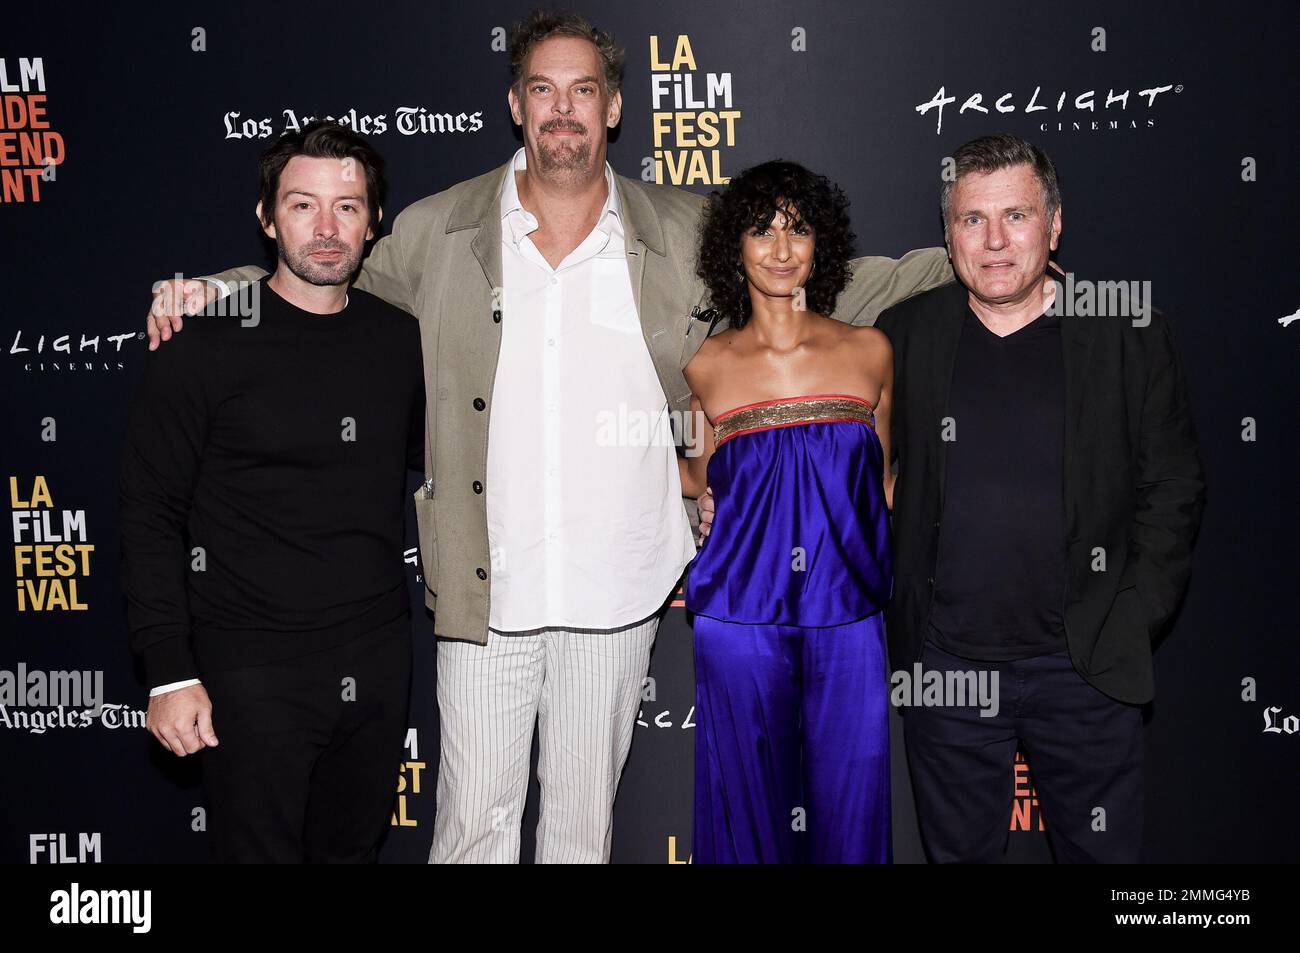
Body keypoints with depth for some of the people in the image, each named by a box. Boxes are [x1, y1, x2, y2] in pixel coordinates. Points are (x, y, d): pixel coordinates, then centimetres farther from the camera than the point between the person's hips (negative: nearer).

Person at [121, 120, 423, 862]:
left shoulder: (400, 339, 4)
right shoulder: (207, 346, -9)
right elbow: (151, 515, -7)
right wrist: (170, 672, -12)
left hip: (379, 658, 4)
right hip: (255, 669, -4)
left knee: (354, 848, 19)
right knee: (261, 850, 9)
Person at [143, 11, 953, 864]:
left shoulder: (686, 237, 3)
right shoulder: (437, 233, 1)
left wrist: (963, 262, 3)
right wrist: (209, 290, -1)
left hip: (616, 593, 1)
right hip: (485, 590, 0)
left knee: (584, 821, 15)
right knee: (474, 821, 6)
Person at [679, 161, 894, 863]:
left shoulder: (869, 352, 4)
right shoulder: (708, 367, 2)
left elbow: (880, 480, 12)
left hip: (848, 623, 1)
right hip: (741, 623, 0)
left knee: (847, 805, 9)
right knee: (751, 802, 10)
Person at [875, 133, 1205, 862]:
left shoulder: (1130, 338, -2)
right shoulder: (904, 337, 1)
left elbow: (1174, 492, 1)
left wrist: (1131, 622, -5)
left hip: (1086, 669, -1)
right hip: (945, 664, 1)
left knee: (1105, 851, 12)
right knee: (960, 851, 16)